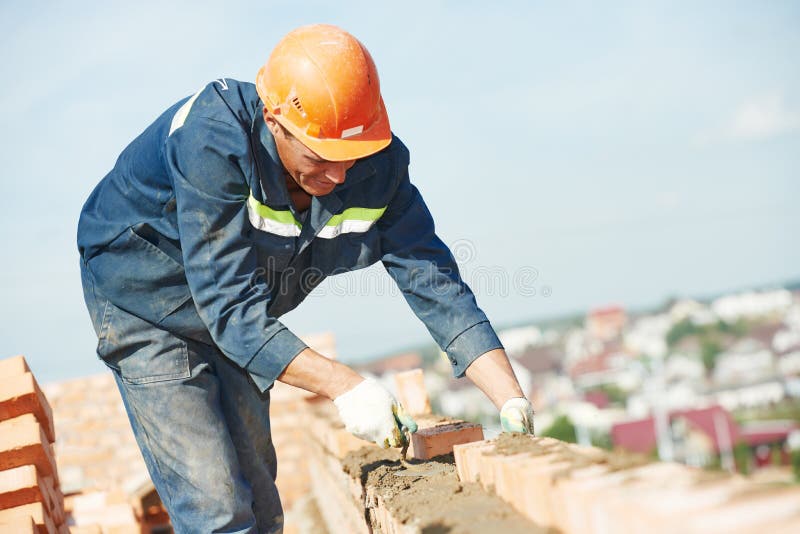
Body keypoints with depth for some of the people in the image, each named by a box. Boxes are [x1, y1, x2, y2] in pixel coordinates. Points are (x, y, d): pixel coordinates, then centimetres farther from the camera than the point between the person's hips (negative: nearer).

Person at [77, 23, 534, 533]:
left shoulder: (379, 165, -19)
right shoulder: (211, 142, -36)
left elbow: (435, 281, -19)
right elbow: (231, 306, -38)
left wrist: (513, 401, -29)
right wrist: (344, 386, -45)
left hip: (237, 316, 6)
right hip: (147, 302, -6)